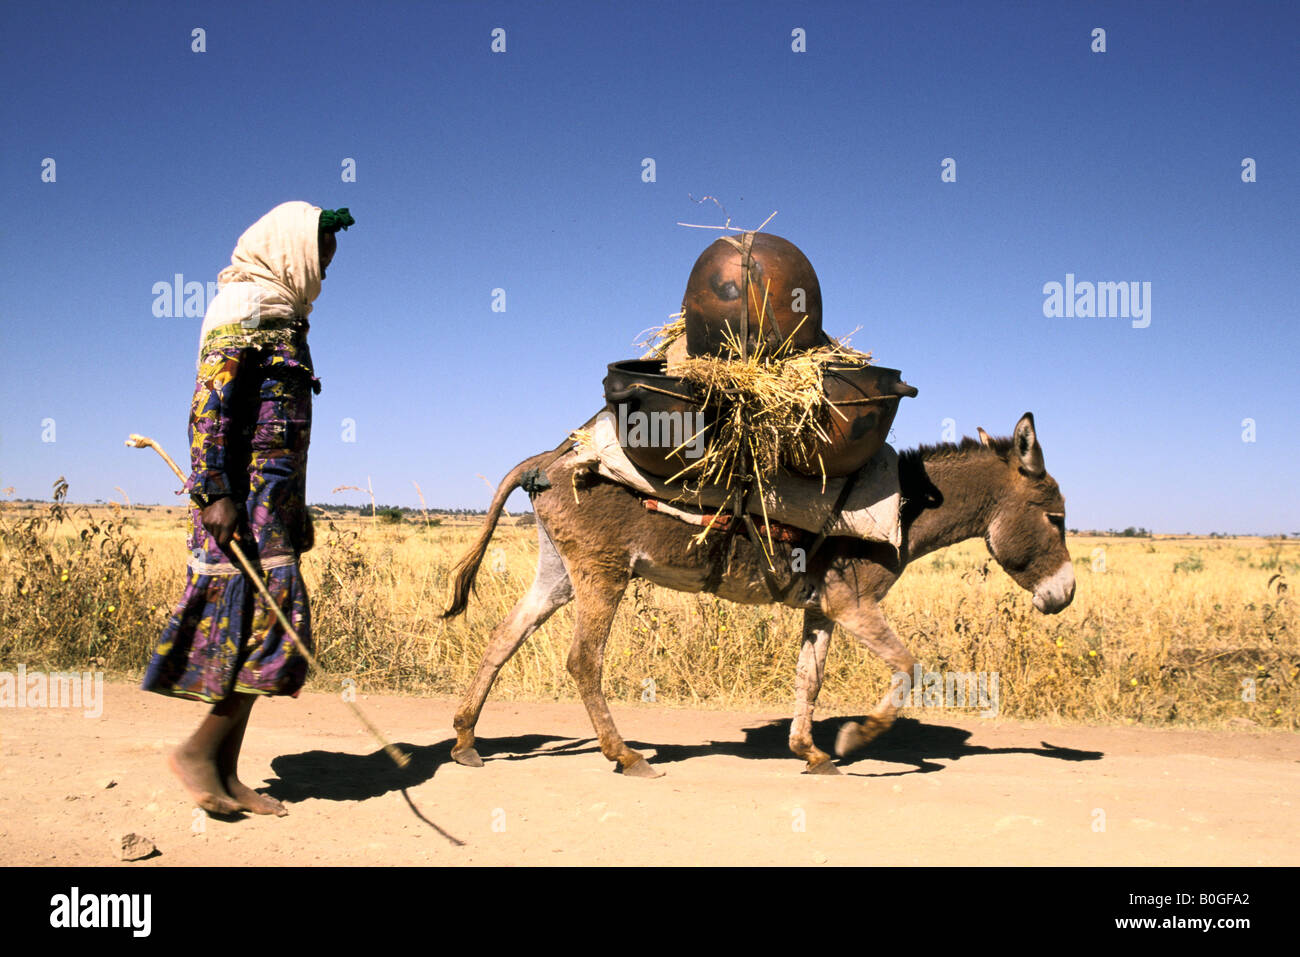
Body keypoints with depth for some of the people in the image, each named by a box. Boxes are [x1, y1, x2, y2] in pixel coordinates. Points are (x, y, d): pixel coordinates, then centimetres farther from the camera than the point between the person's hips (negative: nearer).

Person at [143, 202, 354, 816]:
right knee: (275, 618, -11)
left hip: (272, 497, 9)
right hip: (245, 492, -9)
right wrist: (216, 493, -24)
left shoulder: (281, 317, 21)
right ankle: (199, 749, -1)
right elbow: (211, 401, -16)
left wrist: (294, 511, 19)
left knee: (260, 624, 7)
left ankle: (223, 774, 12)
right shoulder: (246, 308, -6)